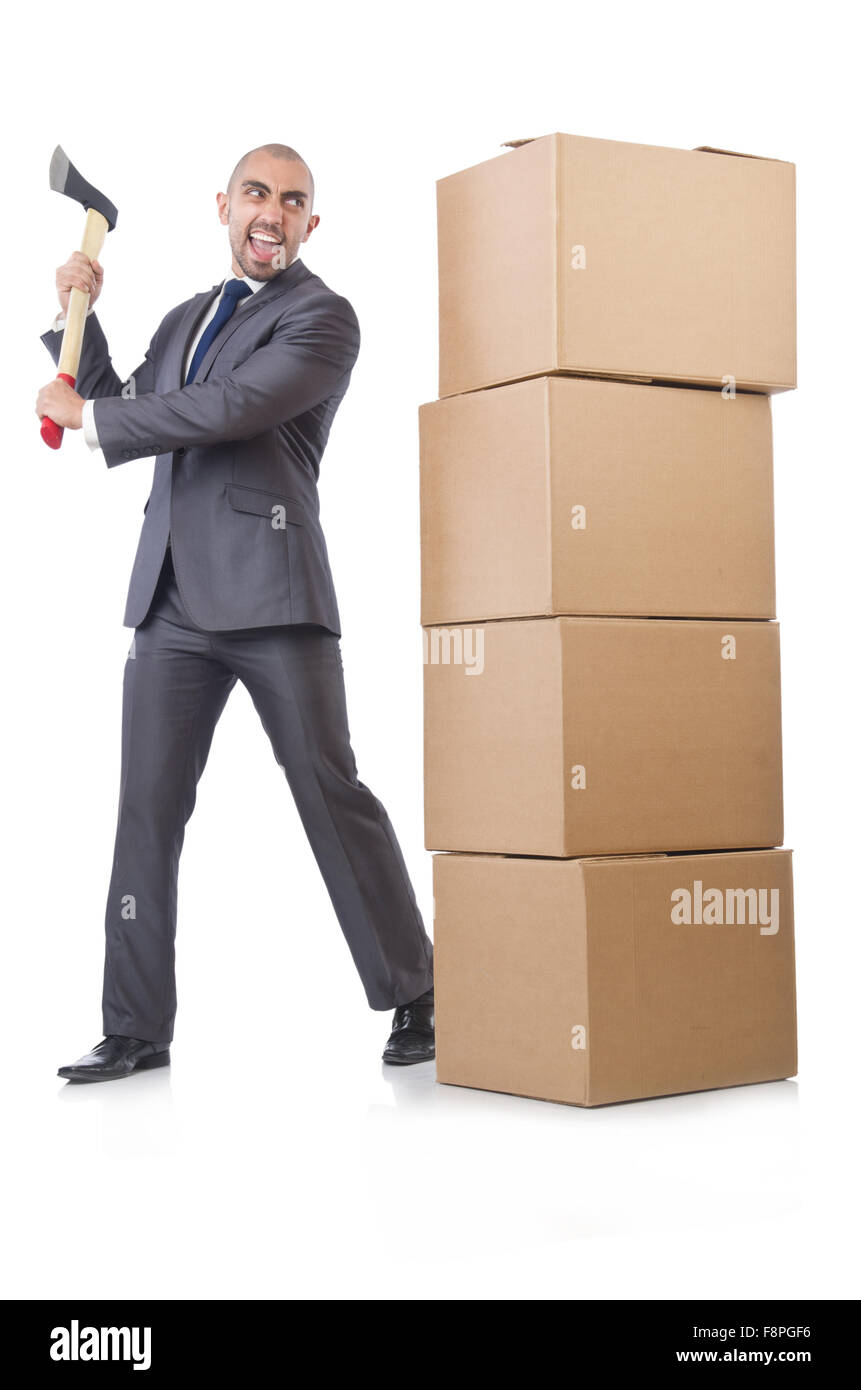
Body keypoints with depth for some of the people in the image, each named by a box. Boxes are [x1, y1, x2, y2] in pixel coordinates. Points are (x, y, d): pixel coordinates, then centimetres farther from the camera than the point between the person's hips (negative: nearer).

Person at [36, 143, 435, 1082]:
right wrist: (78, 318, 15)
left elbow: (228, 407, -13)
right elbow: (123, 423, 25)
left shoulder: (322, 318, 0)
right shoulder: (185, 319, 24)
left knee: (330, 792, -4)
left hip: (269, 590, -6)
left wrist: (87, 414, -5)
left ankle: (414, 1002, 7)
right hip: (172, 595, 6)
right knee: (149, 806, 2)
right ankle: (136, 1030, 8)